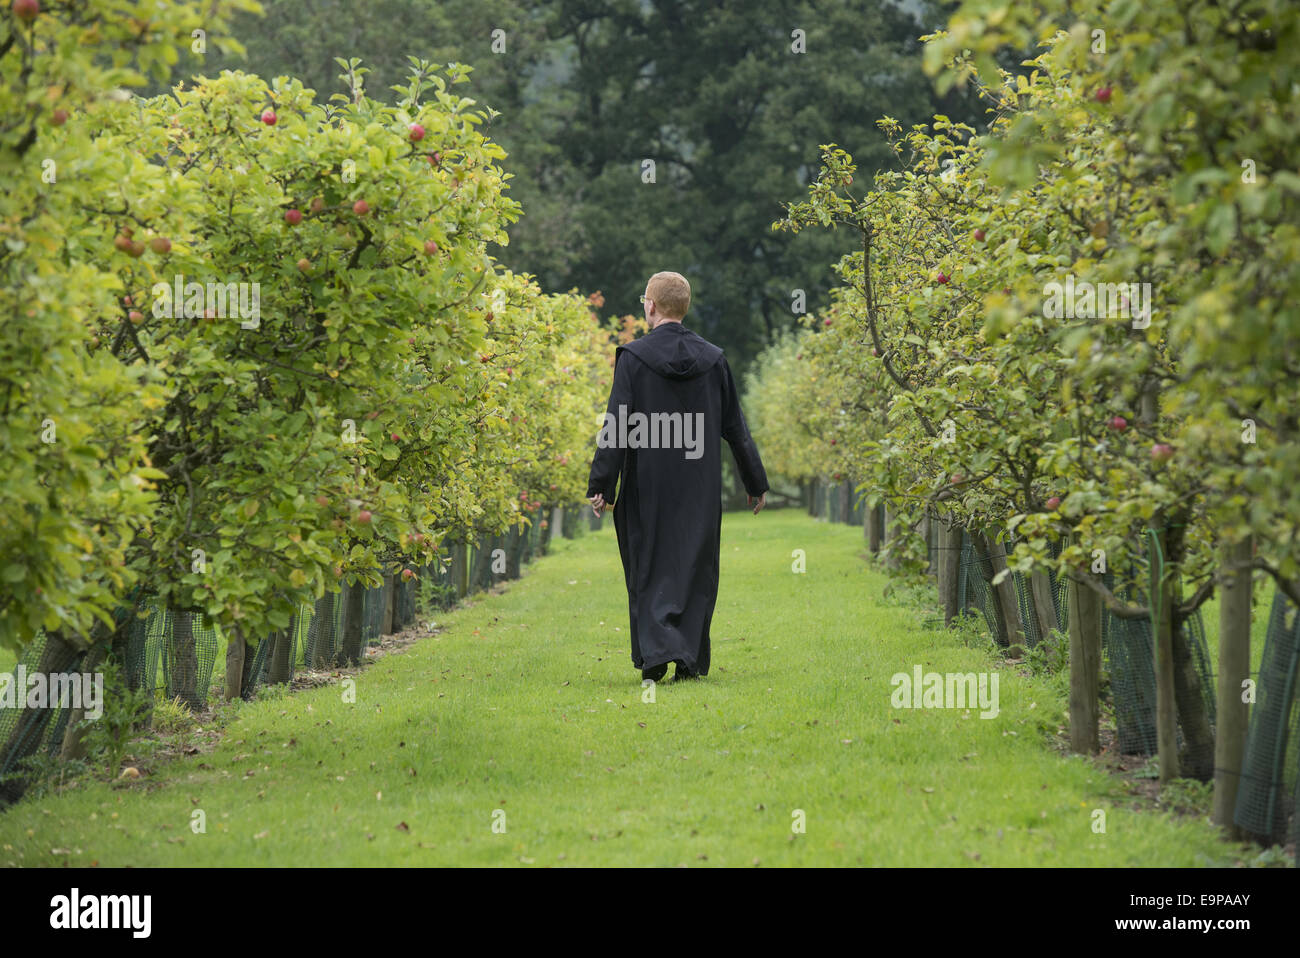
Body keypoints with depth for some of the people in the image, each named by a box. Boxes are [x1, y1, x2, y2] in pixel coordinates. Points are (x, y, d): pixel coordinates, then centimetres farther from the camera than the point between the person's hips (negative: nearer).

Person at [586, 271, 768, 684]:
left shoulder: (633, 357, -8)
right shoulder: (712, 359, 3)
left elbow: (618, 425, -13)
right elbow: (735, 427, 7)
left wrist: (601, 484, -11)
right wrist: (756, 483, 15)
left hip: (648, 484, -3)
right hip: (700, 488, 3)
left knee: (649, 569, 5)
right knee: (695, 568, 10)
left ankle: (656, 651, -11)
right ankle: (690, 661, 8)